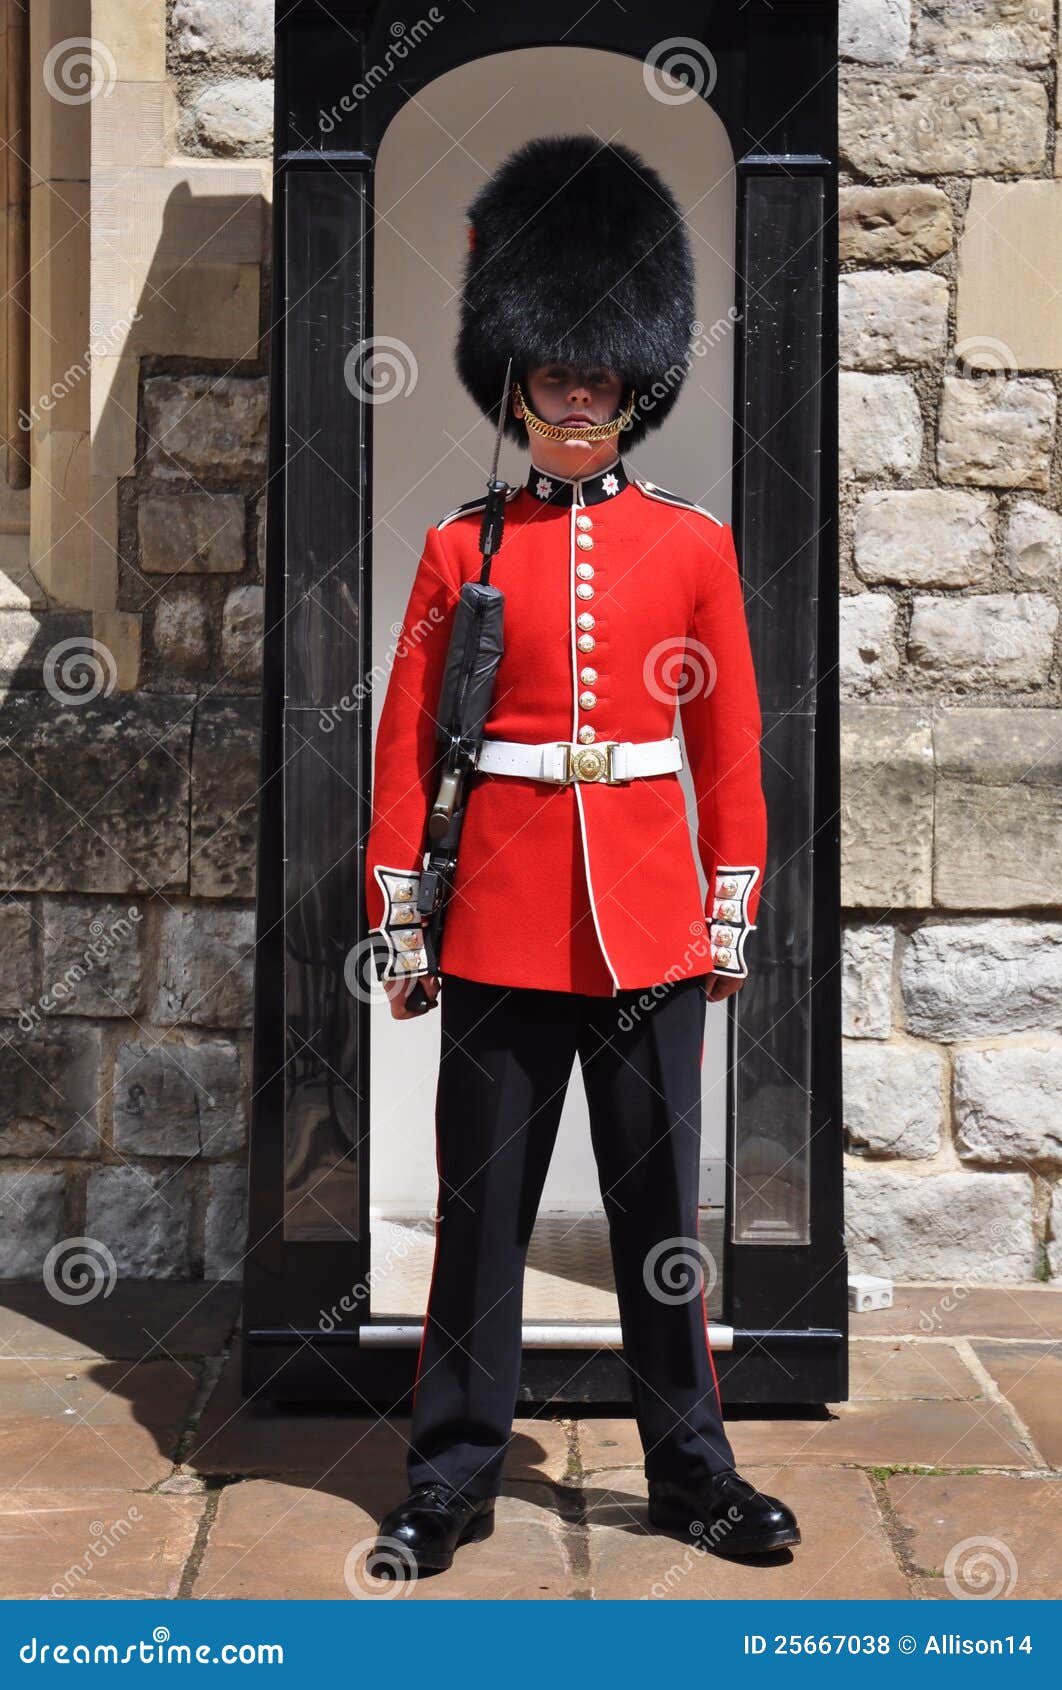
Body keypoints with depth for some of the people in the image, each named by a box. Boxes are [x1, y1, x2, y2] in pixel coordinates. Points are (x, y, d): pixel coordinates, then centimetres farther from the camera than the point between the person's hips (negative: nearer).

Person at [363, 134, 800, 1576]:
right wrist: (397, 915, -1)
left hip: (648, 906, 1)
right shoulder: (463, 546, 3)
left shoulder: (694, 545, 5)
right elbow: (406, 740, 3)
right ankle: (454, 1479, 18)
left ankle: (693, 1469, 22)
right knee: (482, 1201, 6)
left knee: (659, 1197, 8)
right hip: (499, 907, 0)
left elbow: (732, 743, 6)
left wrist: (732, 908, 2)